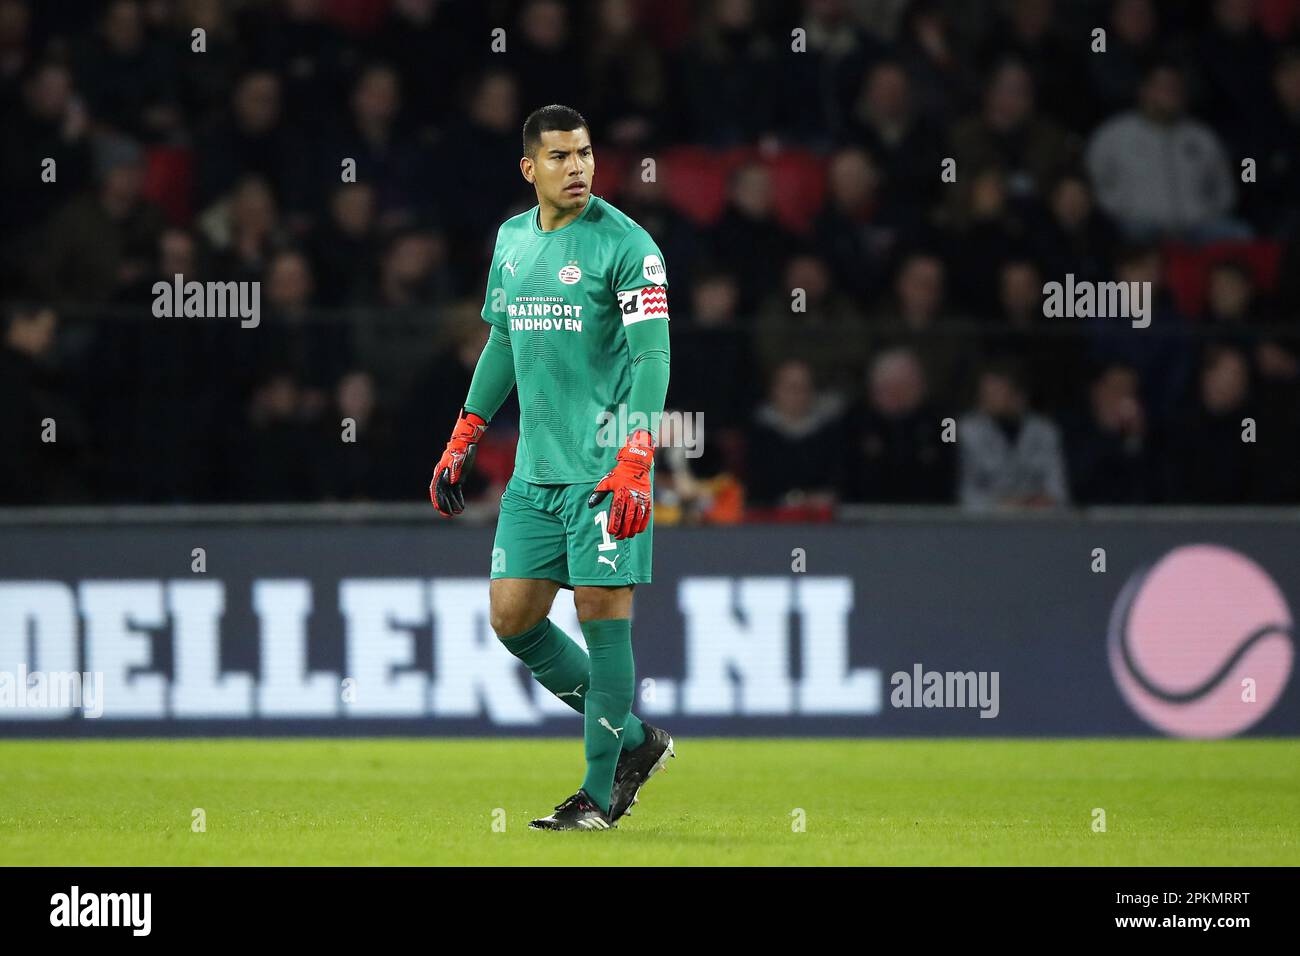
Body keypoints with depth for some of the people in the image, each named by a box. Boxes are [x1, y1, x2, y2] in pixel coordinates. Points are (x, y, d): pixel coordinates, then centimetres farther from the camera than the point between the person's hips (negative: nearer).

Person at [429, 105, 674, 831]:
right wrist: (462, 444, 22)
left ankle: (600, 794, 4)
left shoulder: (625, 244, -9)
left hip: (604, 468, -7)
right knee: (513, 617, 4)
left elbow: (652, 355, -16)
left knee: (602, 613, -5)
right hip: (535, 470, 7)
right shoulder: (513, 240, 12)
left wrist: (634, 465, -26)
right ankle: (634, 742, 18)